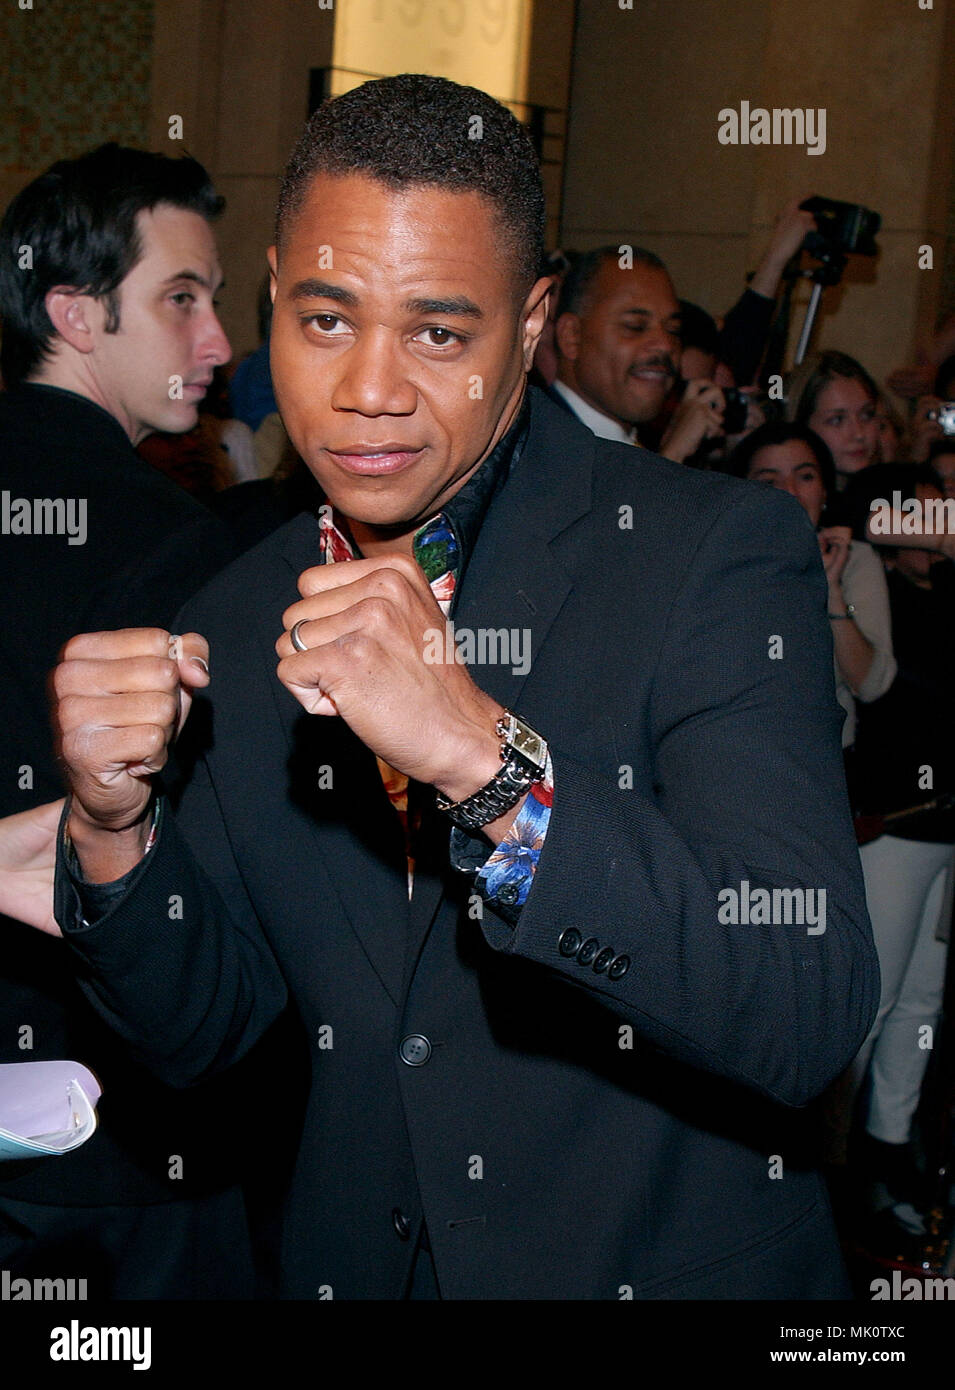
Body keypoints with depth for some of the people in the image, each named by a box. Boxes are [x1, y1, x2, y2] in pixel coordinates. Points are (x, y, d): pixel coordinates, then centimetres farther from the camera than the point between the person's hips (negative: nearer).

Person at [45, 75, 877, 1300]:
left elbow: (815, 1014, -27)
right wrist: (114, 826, -18)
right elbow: (200, 1034, 1)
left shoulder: (719, 551, -18)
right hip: (354, 1266, 4)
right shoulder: (239, 617, -3)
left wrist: (483, 754, -37)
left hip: (675, 1262, -3)